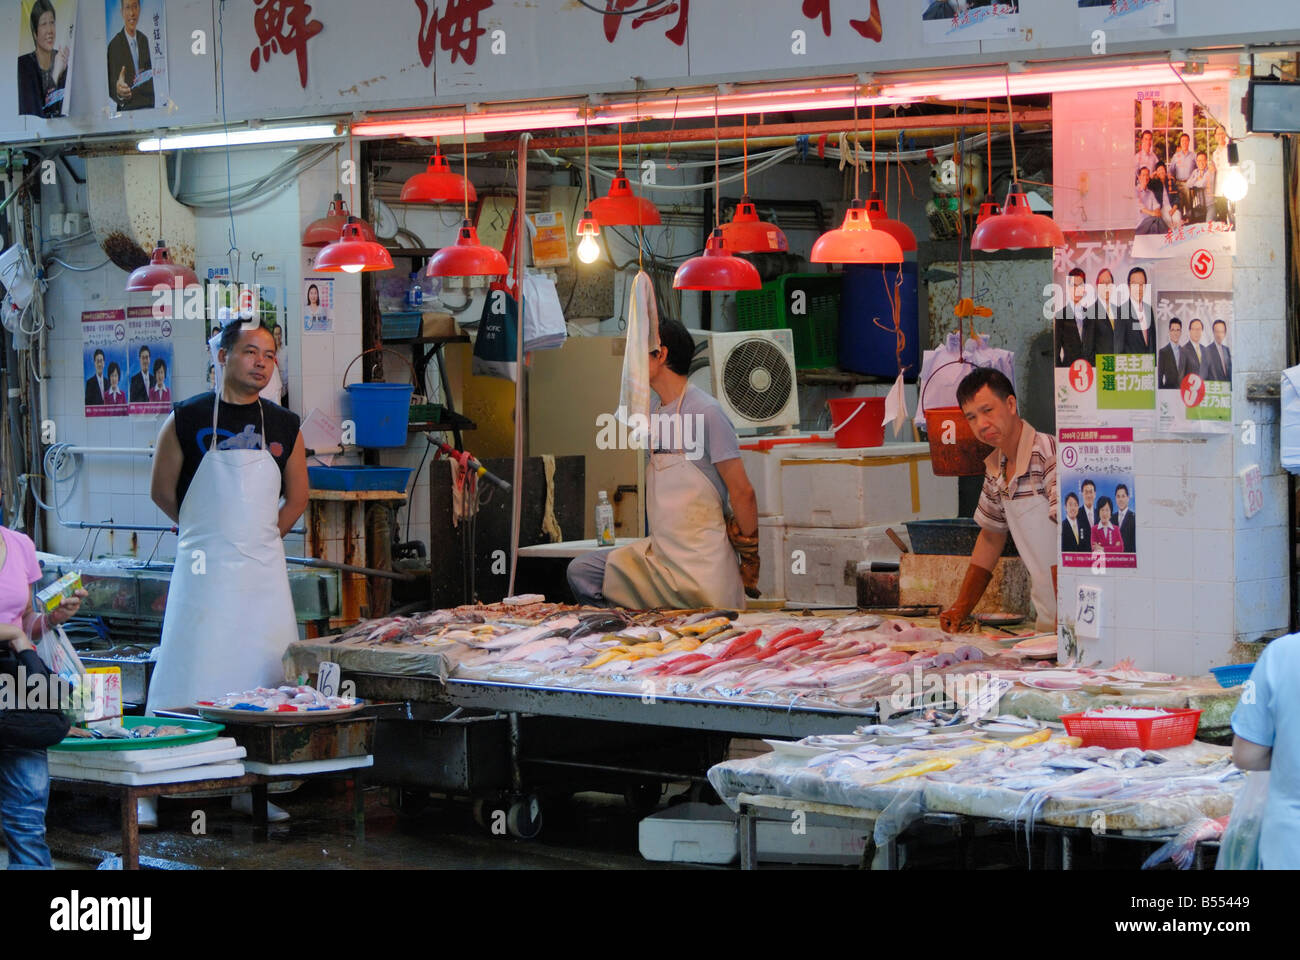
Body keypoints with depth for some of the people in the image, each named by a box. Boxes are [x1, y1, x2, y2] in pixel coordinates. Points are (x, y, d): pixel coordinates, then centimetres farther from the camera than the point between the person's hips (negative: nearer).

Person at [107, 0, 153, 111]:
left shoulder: (144, 40, 12)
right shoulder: (114, 45, -7)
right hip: (127, 109, -5)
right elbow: (111, 85, -10)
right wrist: (118, 91, -33)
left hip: (149, 106, 5)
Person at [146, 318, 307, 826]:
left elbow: (296, 498, 19)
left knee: (266, 671, 3)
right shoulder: (187, 419, -2)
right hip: (203, 569, -4)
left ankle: (250, 788, 13)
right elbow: (162, 491, 7)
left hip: (263, 570, 4)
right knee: (187, 671, -6)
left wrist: (260, 536, 14)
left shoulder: (284, 426, 7)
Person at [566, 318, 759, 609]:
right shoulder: (652, 412, 12)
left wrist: (750, 560, -7)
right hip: (659, 552, 8)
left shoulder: (705, 412, -11)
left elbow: (742, 493, -10)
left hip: (704, 562, -8)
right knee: (580, 573, -1)